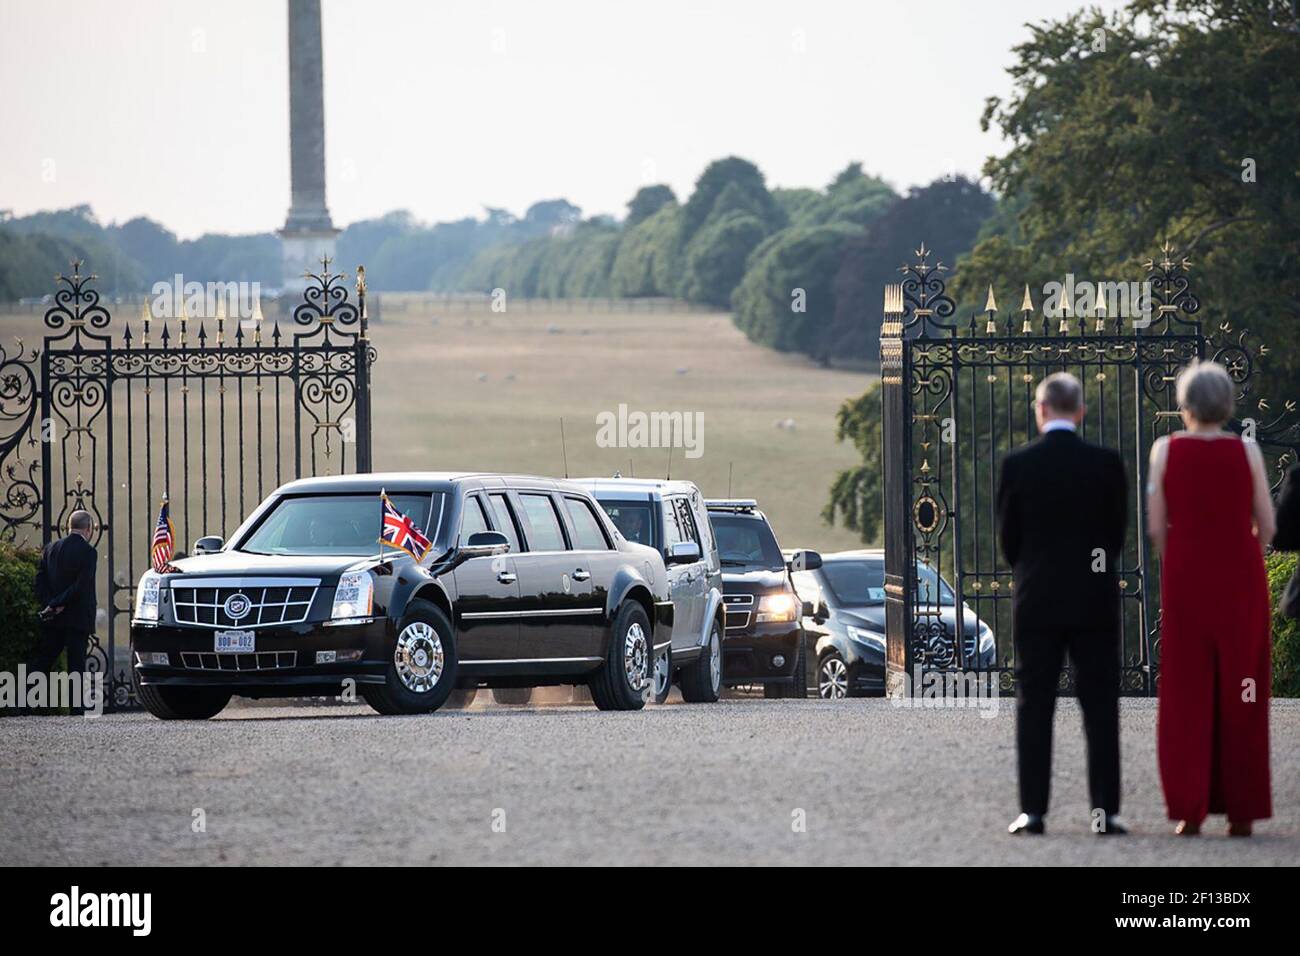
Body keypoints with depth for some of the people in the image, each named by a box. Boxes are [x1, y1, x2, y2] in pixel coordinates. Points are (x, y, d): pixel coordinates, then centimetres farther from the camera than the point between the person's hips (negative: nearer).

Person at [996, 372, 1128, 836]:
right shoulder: (1107, 463, -4)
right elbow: (1117, 533, 4)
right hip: (1095, 602, 1)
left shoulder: (1017, 464, -6)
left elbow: (1008, 537, 1)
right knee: (1100, 707, 4)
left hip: (1036, 602, 0)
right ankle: (1104, 810, 0)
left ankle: (1033, 811, 1)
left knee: (1034, 709, 4)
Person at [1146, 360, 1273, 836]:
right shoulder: (1247, 451, -3)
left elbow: (1156, 527, -4)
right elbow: (1266, 525, -1)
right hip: (1241, 581, 0)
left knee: (1187, 695, 6)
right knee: (1240, 695, 7)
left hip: (1186, 580, 0)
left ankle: (1189, 809, 1)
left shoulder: (1167, 450, -4)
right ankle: (1242, 810, 6)